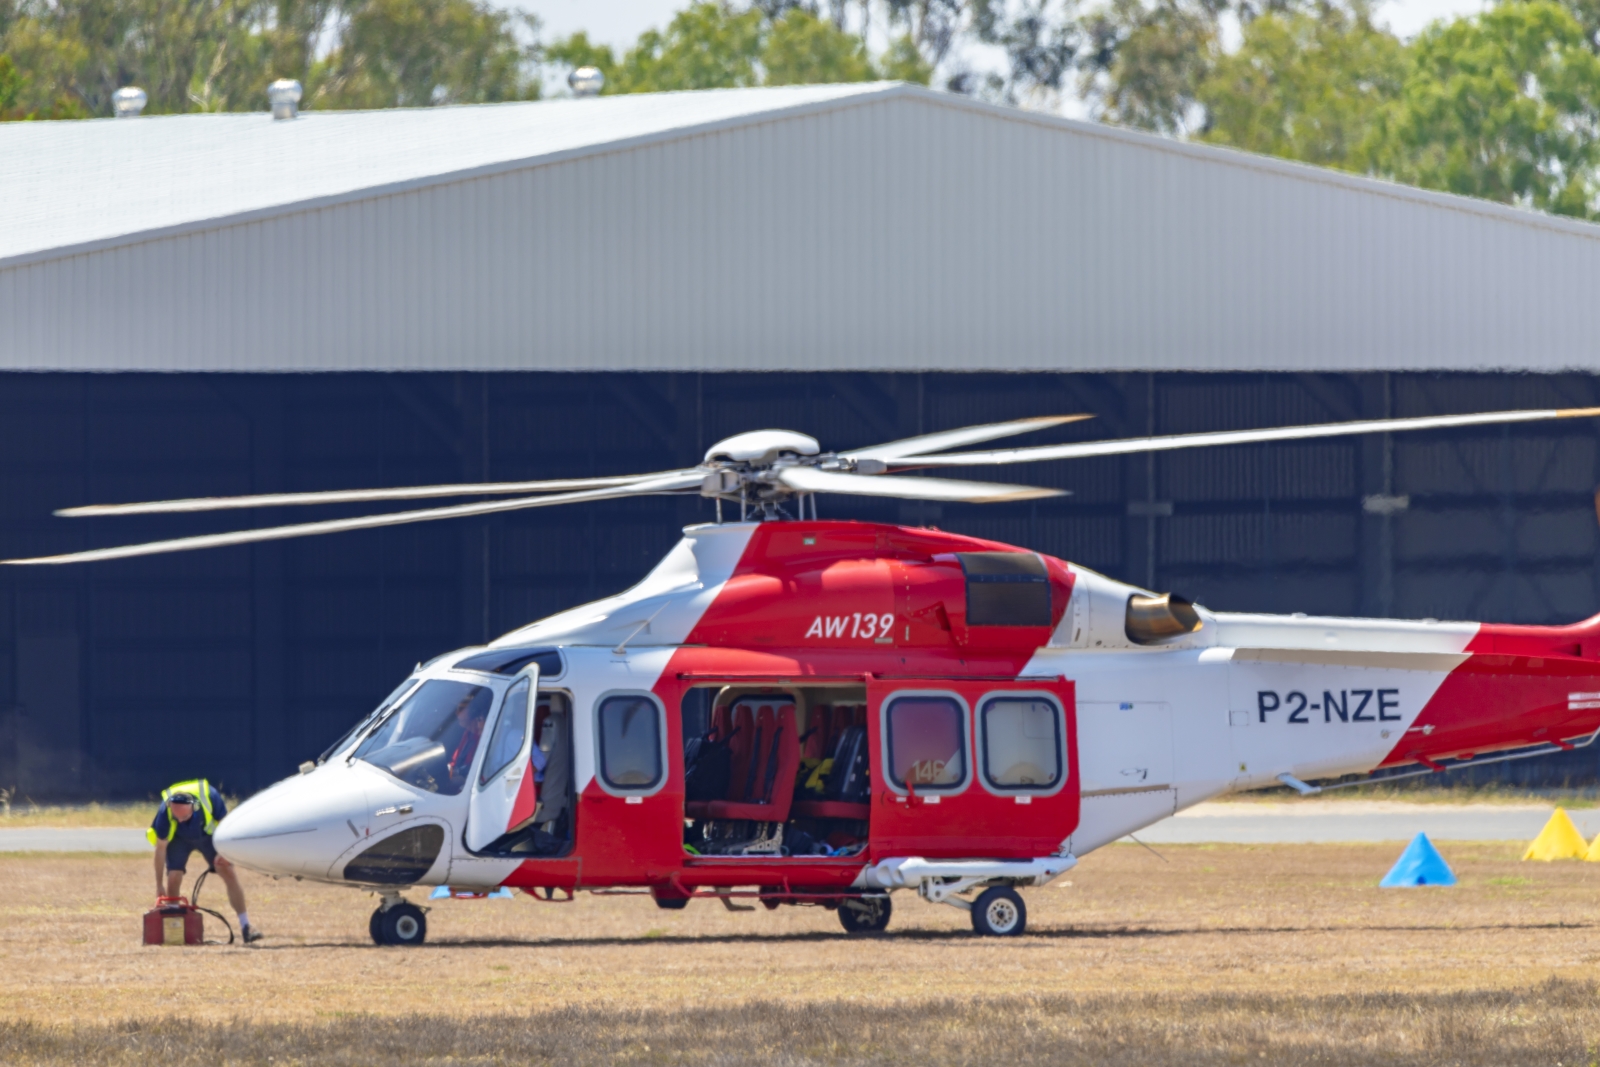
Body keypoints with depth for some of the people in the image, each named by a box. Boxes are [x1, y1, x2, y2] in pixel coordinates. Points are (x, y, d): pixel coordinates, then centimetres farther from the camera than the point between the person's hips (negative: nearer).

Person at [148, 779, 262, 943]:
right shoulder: (165, 813, -35)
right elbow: (160, 849, -22)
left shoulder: (209, 797, -37)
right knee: (173, 879, -17)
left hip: (208, 833, 1)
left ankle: (245, 926, -6)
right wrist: (159, 885, -18)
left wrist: (225, 852, -26)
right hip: (179, 838, -1)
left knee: (229, 873, -10)